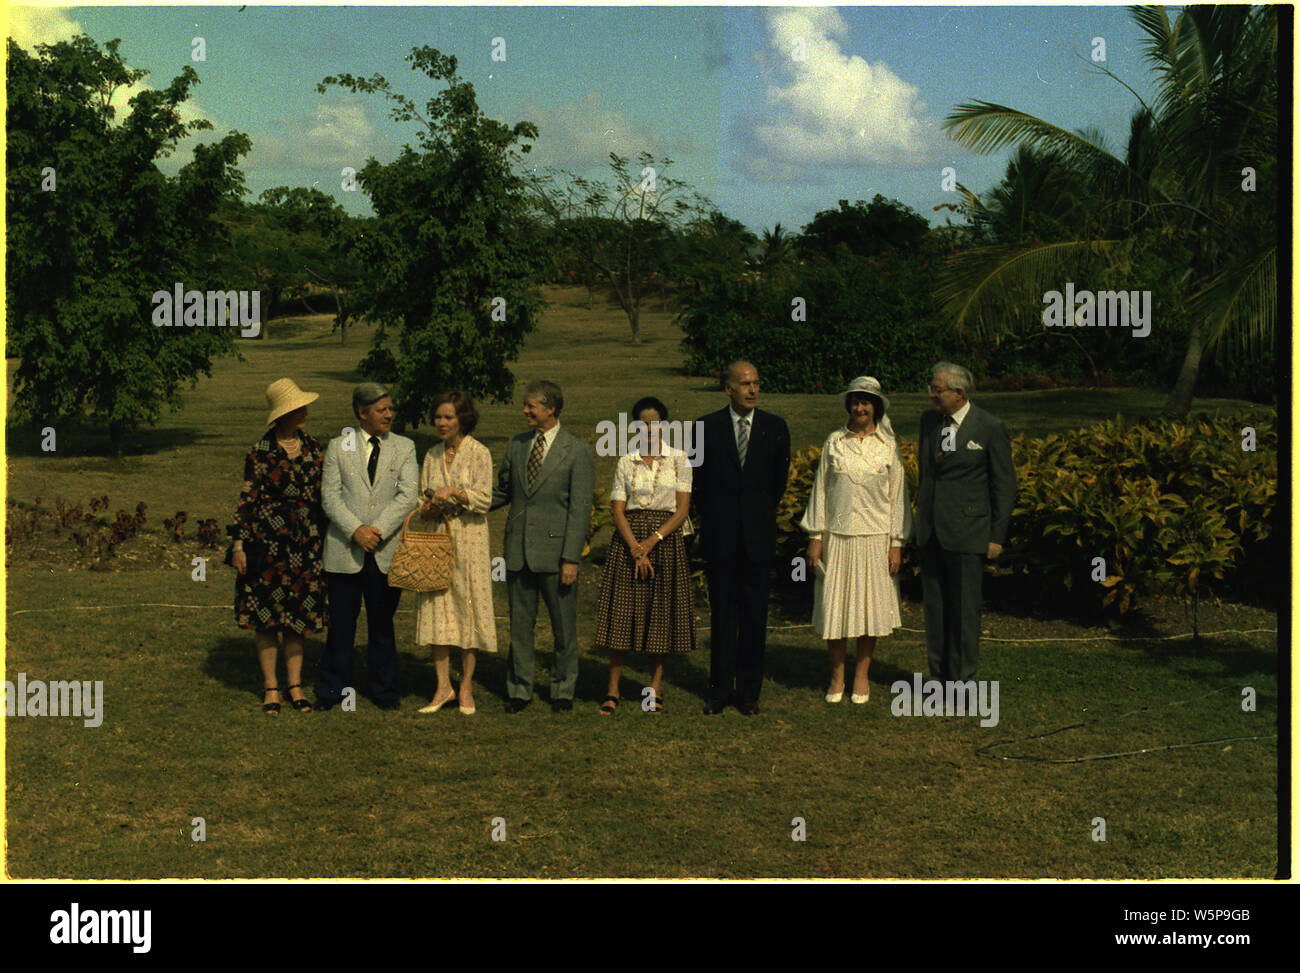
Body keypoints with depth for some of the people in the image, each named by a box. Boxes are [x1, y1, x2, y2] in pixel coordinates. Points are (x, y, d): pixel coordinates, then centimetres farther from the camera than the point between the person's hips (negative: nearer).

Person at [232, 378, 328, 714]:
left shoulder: (312, 447, 8)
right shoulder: (261, 452, -4)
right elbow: (247, 498, -3)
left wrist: (326, 537, 12)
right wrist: (238, 544, -7)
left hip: (306, 544, 3)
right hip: (267, 543, -3)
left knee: (298, 615, 7)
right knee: (266, 615, 2)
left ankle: (295, 686, 15)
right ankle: (270, 687, 12)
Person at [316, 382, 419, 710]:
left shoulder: (404, 447, 8)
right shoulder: (338, 446, 7)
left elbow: (408, 496, -3)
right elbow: (330, 496, -1)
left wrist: (379, 530, -13)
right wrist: (355, 530, -14)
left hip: (386, 550, 1)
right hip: (344, 549, -1)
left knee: (382, 624, 8)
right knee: (341, 623, 3)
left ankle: (384, 689, 18)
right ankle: (332, 689, 14)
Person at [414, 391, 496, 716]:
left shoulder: (478, 453, -5)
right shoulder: (432, 455, 11)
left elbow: (484, 499, -10)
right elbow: (424, 497, 17)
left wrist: (454, 491, -22)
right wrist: (428, 508, -5)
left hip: (468, 539, -5)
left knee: (468, 605, -1)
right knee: (436, 606, 1)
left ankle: (466, 687, 8)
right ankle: (443, 686, 7)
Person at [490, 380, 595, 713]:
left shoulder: (577, 451, -5)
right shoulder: (516, 446, 10)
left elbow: (580, 509, -8)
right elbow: (501, 493, 18)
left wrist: (571, 558, -13)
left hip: (555, 553, -4)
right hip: (519, 551, 4)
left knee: (564, 626, 6)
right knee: (520, 623, 9)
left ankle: (563, 690, 20)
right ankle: (520, 689, 20)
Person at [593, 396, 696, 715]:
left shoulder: (678, 460, 3)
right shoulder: (625, 463, 6)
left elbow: (683, 509, -3)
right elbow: (618, 511, 1)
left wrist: (652, 541, -13)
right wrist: (635, 548, -13)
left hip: (666, 540, 0)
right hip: (629, 539, 0)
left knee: (661, 615, 2)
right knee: (622, 614, -3)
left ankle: (655, 688, 12)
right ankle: (613, 691, 1)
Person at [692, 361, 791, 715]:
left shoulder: (775, 427, 3)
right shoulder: (708, 427, 1)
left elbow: (779, 477, 12)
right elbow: (700, 479, 10)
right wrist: (711, 520, 11)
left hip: (758, 536, 0)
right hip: (720, 538, 0)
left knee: (755, 615, 3)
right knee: (722, 613, 5)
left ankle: (748, 691, 12)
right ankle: (720, 689, 12)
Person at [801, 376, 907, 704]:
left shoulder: (888, 445, 2)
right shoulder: (834, 442, 4)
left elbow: (898, 495, 4)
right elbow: (820, 489, 6)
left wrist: (897, 544, -1)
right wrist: (815, 537, 1)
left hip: (875, 536, 0)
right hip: (837, 535, 0)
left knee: (870, 603, 4)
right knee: (835, 603, 2)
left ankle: (862, 675, 15)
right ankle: (837, 675, 15)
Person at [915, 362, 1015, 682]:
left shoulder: (990, 428, -7)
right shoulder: (929, 420, 10)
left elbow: (1004, 485, -3)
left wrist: (997, 536, -6)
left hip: (966, 532, -5)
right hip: (931, 530, 6)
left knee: (964, 608, 0)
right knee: (934, 605, 9)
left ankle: (961, 682, 9)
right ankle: (940, 677, 19)